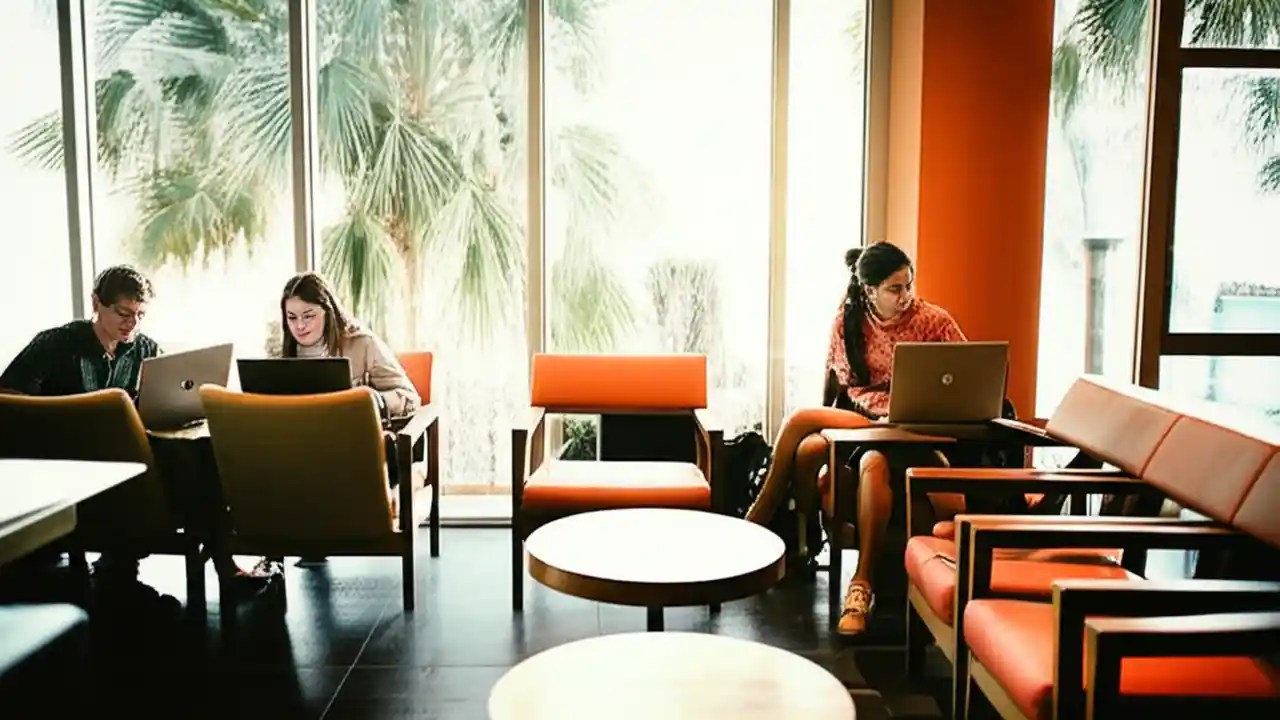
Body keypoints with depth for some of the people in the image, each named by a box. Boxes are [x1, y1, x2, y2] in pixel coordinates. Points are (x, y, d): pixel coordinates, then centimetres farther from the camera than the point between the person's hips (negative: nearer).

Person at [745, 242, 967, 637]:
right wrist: (825, 427, 10)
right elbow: (835, 384, 17)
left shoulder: (933, 321, -1)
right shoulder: (848, 321, 8)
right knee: (807, 449, -29)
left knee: (874, 462, -38)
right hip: (856, 422, 4)